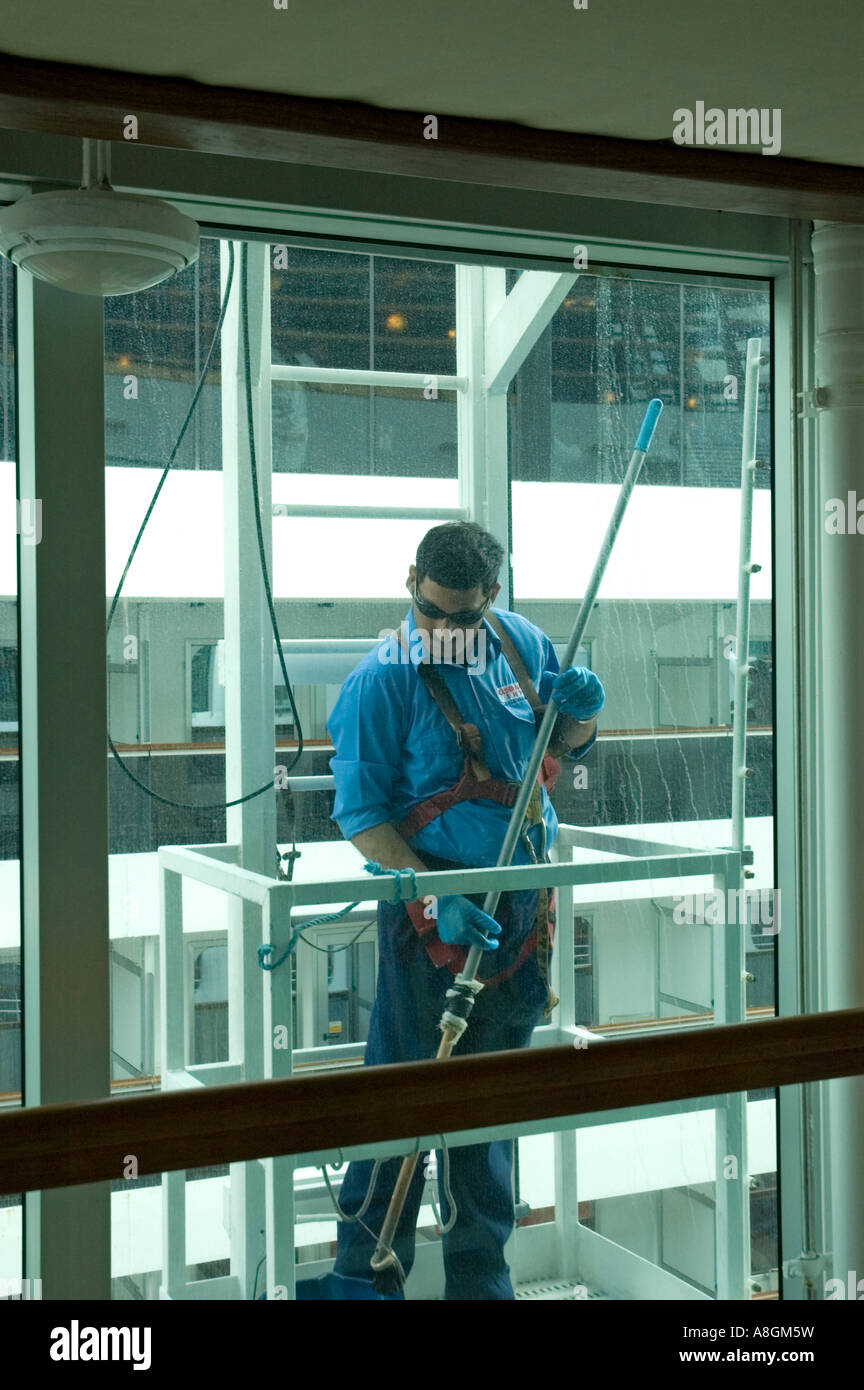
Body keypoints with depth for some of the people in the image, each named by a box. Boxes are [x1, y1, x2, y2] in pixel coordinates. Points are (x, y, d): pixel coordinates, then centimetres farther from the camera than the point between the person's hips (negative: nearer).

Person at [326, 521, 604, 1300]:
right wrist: (434, 898, -23)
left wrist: (581, 711, -6)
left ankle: (481, 1275, 31)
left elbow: (566, 749, 17)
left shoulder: (523, 644, 4)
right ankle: (366, 1270, 18)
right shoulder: (382, 679, -12)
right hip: (431, 906, -5)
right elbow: (360, 814, -13)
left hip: (520, 905, 6)